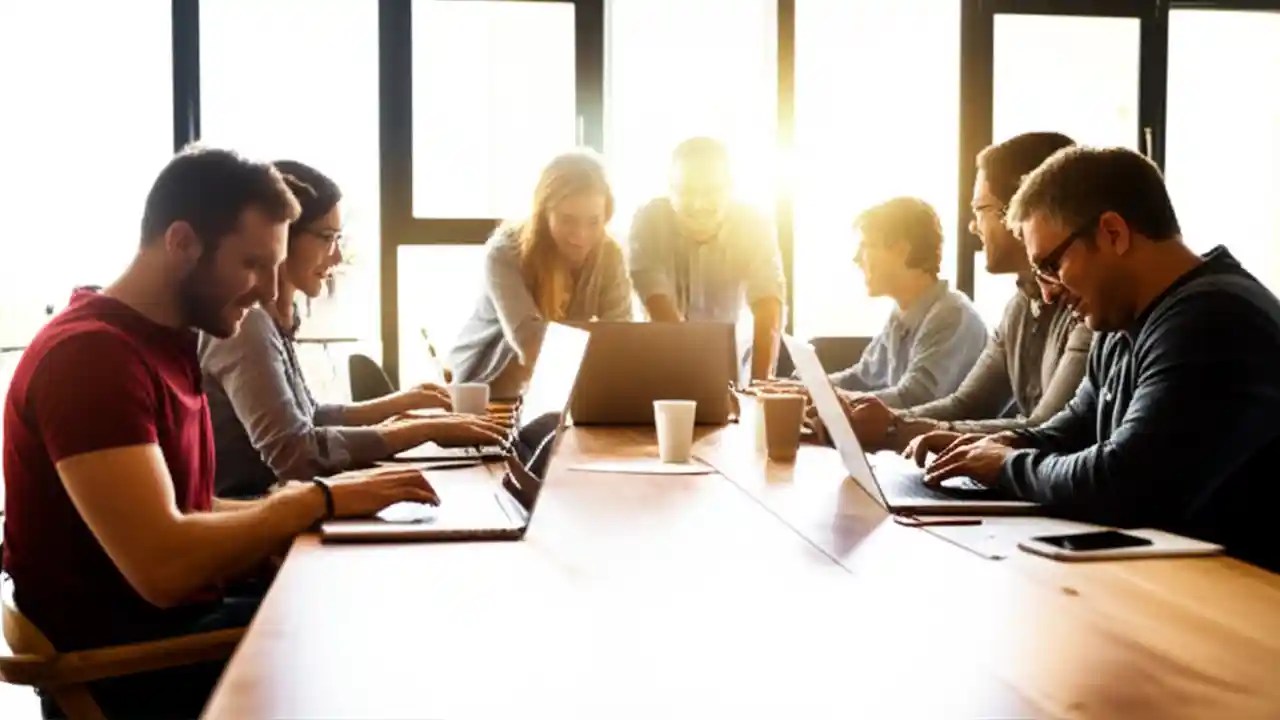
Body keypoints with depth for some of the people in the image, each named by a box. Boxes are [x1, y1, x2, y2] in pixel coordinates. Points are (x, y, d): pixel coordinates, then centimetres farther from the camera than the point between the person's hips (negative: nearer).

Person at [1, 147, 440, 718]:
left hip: (179, 623, 9)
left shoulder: (163, 343, 12)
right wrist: (321, 501, -19)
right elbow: (163, 566, -29)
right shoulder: (90, 354, -20)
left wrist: (288, 512, -5)